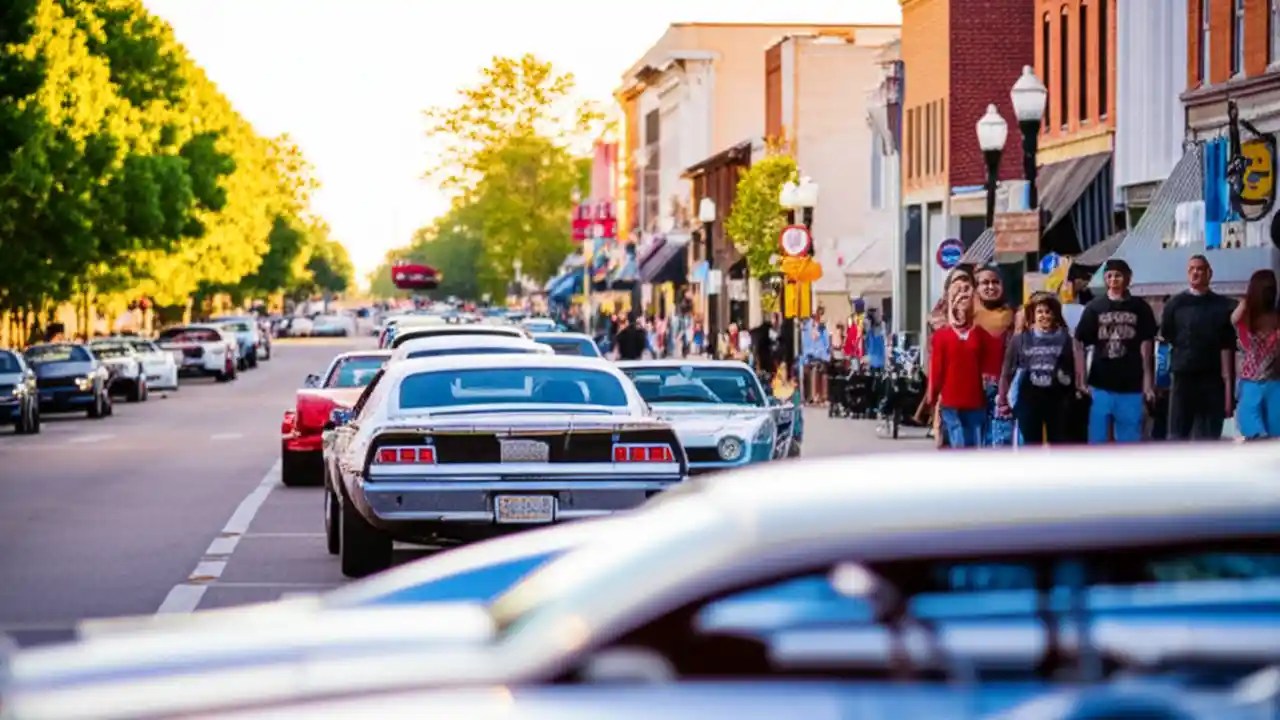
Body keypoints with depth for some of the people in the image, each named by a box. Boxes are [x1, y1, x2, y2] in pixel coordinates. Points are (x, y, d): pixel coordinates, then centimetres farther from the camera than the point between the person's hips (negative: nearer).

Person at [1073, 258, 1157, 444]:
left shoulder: (1140, 308, 3)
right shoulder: (1094, 308, 3)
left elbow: (1146, 347, 3)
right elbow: (1079, 345, 3)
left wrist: (1148, 383, -2)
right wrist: (1081, 380, -4)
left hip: (1131, 387, 0)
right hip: (1100, 386, 0)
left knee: (1130, 443, 3)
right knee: (1098, 441, 2)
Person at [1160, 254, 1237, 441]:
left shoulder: (1222, 306, 5)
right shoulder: (1175, 304, 5)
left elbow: (1226, 347, 1)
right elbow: (1165, 340, 6)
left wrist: (1228, 384, -5)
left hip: (1213, 380, 1)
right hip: (1184, 378, 0)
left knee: (1209, 438, 4)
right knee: (1178, 437, 0)